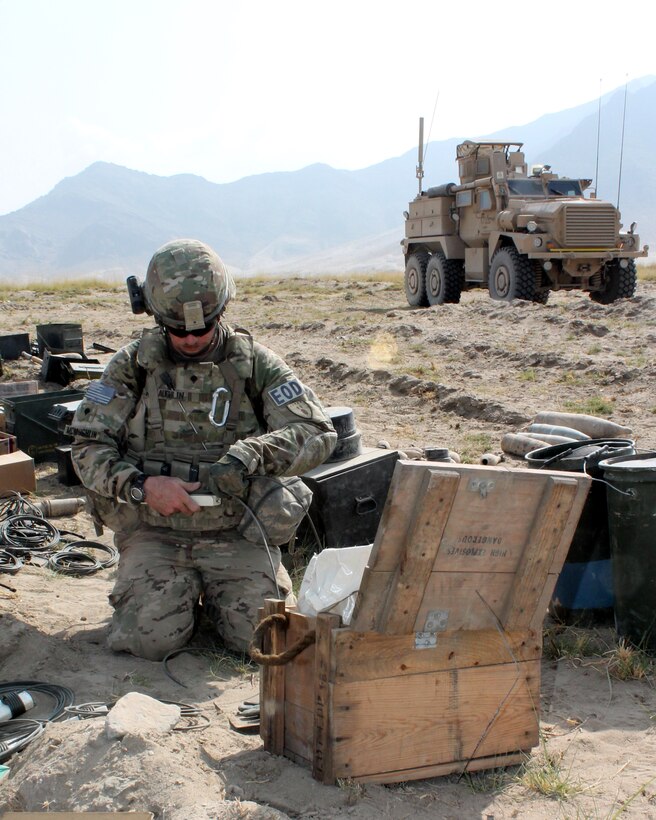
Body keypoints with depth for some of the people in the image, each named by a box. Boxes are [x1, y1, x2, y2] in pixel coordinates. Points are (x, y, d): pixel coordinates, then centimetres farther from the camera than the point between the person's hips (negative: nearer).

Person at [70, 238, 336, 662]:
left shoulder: (255, 363, 1)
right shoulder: (133, 366, 3)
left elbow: (318, 432, -6)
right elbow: (89, 447, 0)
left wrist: (249, 455, -23)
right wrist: (142, 485, -19)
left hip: (237, 532, 0)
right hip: (154, 531, 0)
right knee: (149, 638, -20)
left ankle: (216, 591, 17)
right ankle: (184, 589, 15)